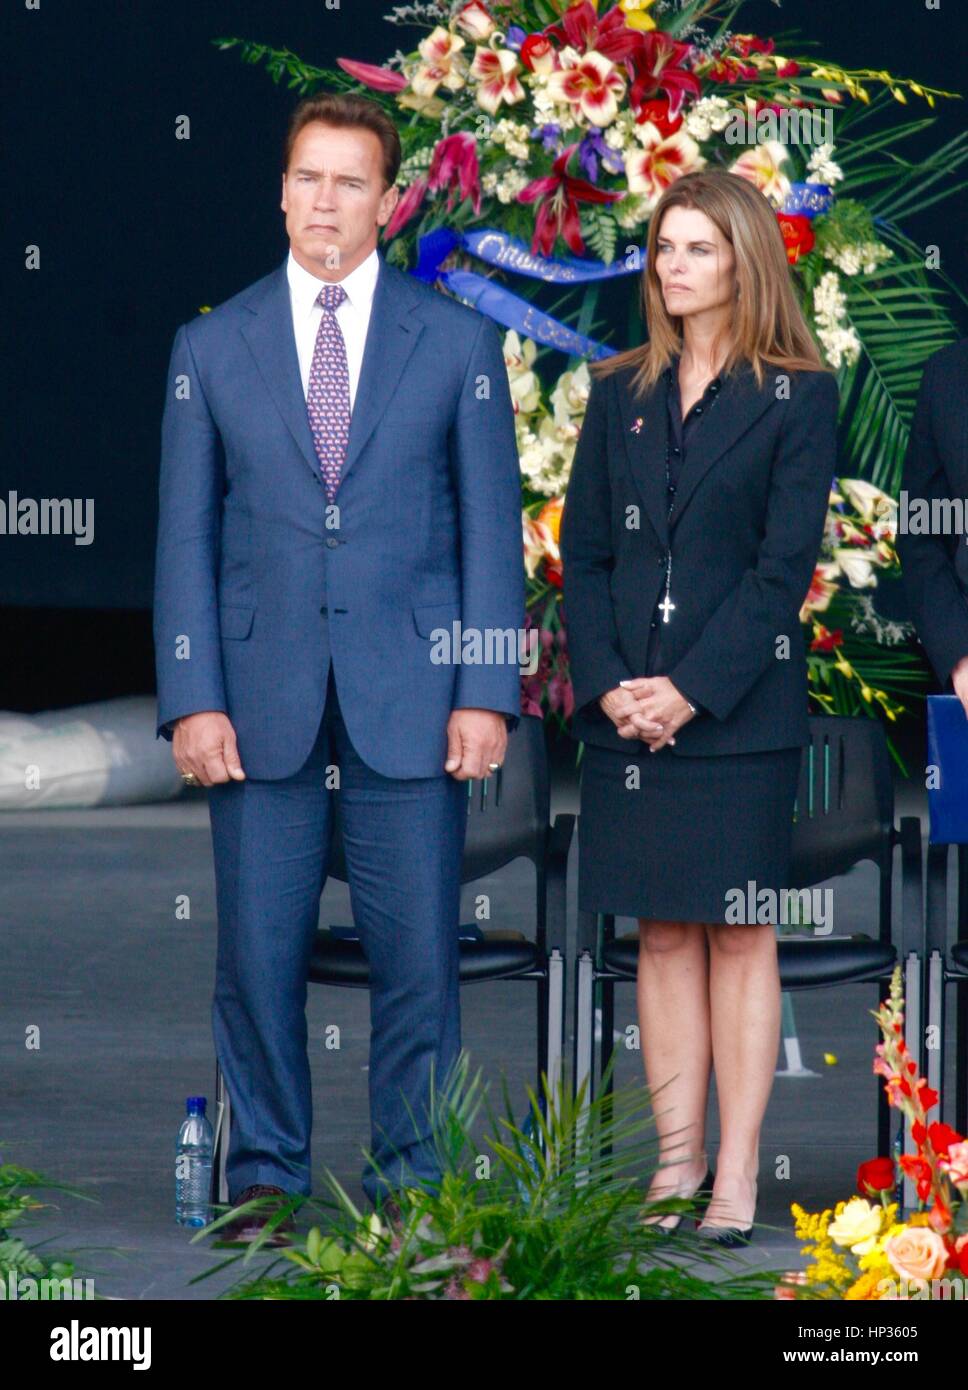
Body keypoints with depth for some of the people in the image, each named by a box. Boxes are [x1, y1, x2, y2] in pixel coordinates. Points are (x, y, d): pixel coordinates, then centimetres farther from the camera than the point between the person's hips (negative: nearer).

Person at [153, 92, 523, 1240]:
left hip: (410, 706, -1)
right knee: (257, 957, 2)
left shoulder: (458, 343, 7)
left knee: (417, 958, 0)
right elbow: (186, 537, 7)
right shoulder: (210, 348, 9)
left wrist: (486, 694, -3)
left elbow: (491, 530, 5)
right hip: (262, 707, 1)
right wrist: (191, 701, -3)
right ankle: (266, 1177, 13)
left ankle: (413, 1179, 10)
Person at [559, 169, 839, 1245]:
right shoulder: (620, 393, 12)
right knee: (662, 934, 6)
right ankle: (676, 1159, 10)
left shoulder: (795, 398, -1)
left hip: (738, 708, -4)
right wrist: (607, 685, -6)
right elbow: (583, 552, 8)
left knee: (738, 936, 0)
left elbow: (784, 565, -7)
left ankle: (737, 1176, 1)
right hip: (627, 709, 4)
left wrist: (691, 689, -14)